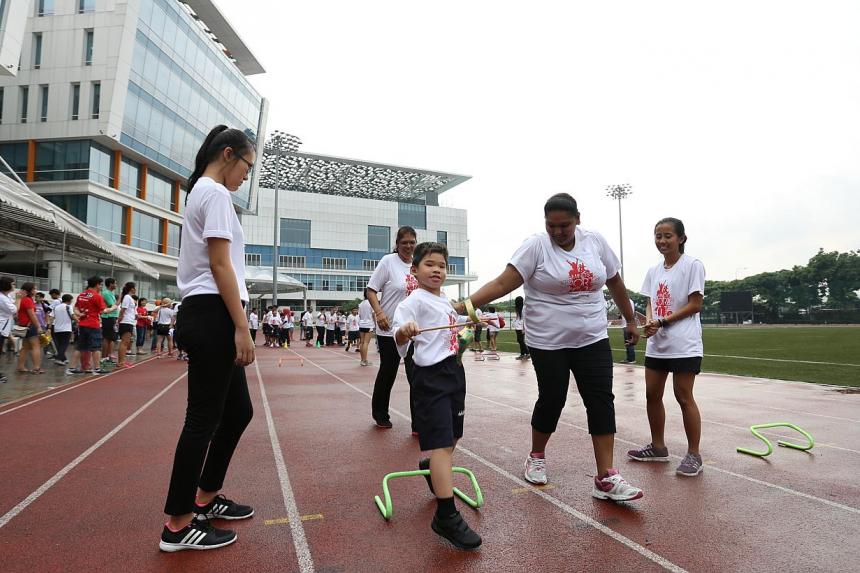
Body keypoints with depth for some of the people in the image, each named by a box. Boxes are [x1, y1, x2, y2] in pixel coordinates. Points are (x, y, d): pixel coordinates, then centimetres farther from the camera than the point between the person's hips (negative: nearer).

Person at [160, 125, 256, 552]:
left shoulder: (200, 192, 22)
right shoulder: (215, 194, -9)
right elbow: (220, 266, -17)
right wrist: (242, 327, -18)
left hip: (206, 317, 10)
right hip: (213, 317, -10)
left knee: (238, 410, 16)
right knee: (204, 418, -1)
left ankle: (205, 498, 30)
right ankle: (178, 525, 13)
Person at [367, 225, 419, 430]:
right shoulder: (388, 261, -7)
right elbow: (371, 290, -8)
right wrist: (379, 312, -22)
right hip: (389, 329, -3)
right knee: (388, 372, 11)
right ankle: (380, 414, 33)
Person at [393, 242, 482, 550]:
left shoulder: (446, 302, 15)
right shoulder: (415, 300, -11)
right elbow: (399, 332, -25)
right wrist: (403, 332, -44)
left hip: (453, 371, 9)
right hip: (432, 376, -9)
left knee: (452, 435, 21)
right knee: (442, 442, -13)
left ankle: (431, 467, 49)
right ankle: (446, 516, -9)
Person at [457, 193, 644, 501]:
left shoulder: (595, 241, 2)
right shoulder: (536, 246, -12)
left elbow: (615, 283, 14)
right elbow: (502, 283, -20)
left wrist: (630, 320, 19)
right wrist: (465, 305, -33)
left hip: (592, 339, 4)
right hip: (548, 342, -3)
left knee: (601, 400, -3)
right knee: (551, 400, 7)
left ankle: (606, 478, 5)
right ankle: (536, 457, 32)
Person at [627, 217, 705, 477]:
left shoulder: (692, 265, -7)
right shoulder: (653, 271, 12)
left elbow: (695, 304, -11)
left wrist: (663, 322, -16)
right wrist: (649, 323, -9)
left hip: (684, 345, -6)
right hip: (656, 343, 7)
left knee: (683, 397, -1)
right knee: (652, 394, 10)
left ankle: (694, 454, 13)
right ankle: (658, 446, 25)